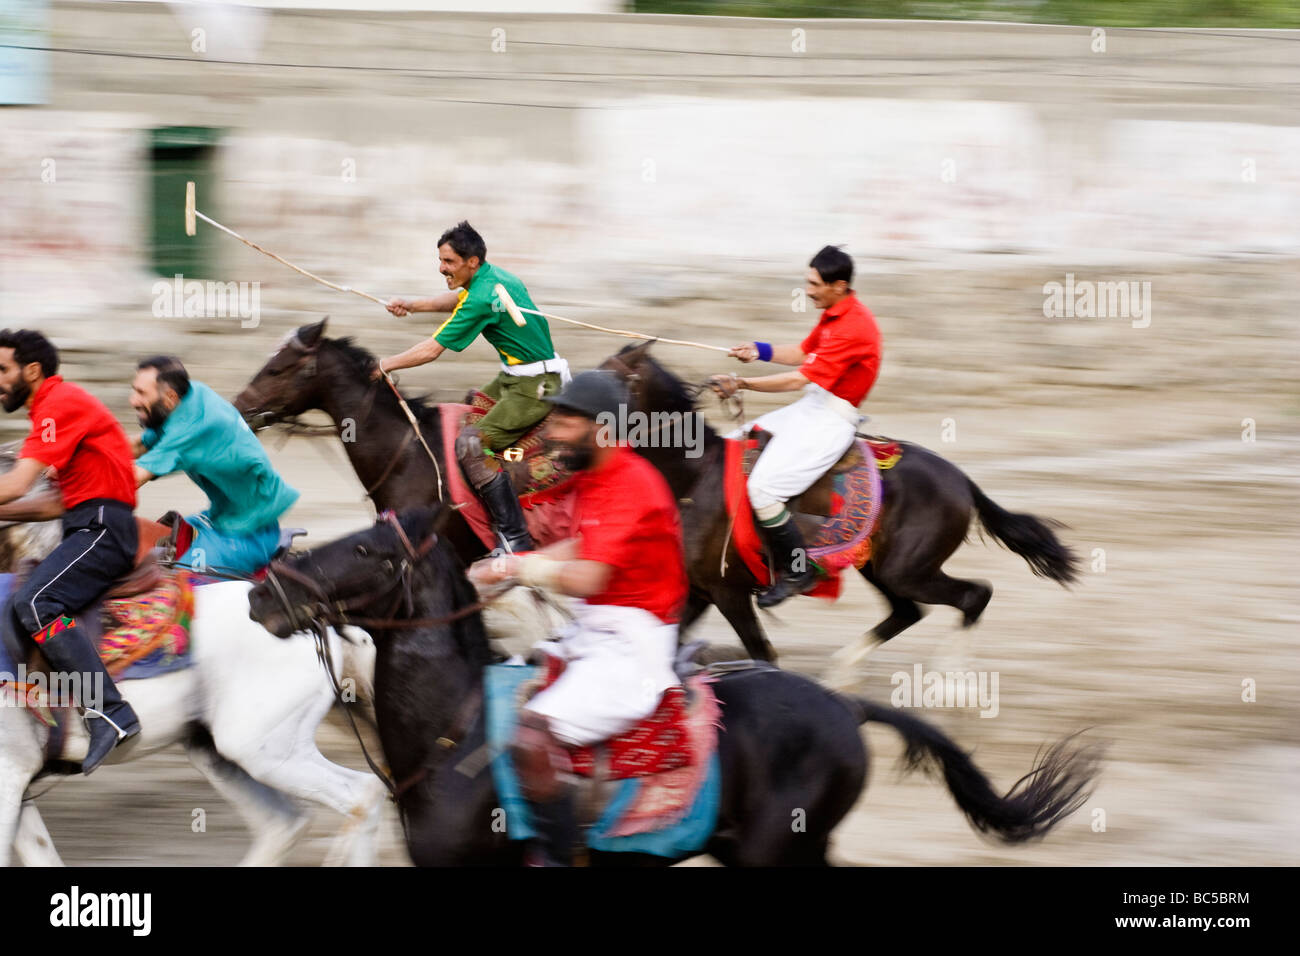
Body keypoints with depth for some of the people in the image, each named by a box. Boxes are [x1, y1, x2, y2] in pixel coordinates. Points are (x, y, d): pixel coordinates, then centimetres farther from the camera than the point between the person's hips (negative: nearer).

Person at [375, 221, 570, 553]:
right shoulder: (492, 275, 6)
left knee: (471, 444, -20)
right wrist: (412, 306, 17)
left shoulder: (483, 298, -22)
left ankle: (517, 540, -21)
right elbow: (458, 299, 29)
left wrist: (383, 365, -4)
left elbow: (431, 351, -16)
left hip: (533, 388, -11)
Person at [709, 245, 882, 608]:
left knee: (763, 487, -21)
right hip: (811, 407, 11)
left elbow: (801, 378, -24)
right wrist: (759, 352, 5)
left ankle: (797, 571, -9)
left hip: (831, 419, -11)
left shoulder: (854, 327, -23)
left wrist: (743, 383, -22)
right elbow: (803, 354, 22)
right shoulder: (835, 313, 9)